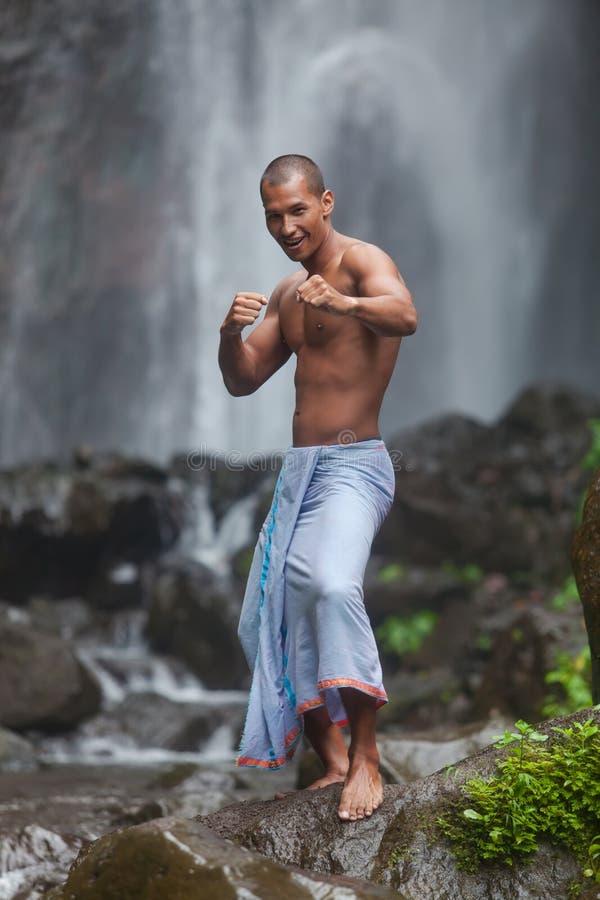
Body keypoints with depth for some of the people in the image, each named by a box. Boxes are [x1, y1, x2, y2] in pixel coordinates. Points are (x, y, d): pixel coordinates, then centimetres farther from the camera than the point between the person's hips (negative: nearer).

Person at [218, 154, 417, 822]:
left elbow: (404, 314, -31)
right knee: (271, 615, 8)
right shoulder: (288, 293, 16)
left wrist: (345, 303, -52)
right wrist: (232, 332, -5)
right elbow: (242, 381, 17)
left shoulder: (361, 261, -9)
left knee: (332, 585, -32)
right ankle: (330, 761, 19)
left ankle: (365, 758, -26)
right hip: (298, 469, 9)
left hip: (353, 465, -9)